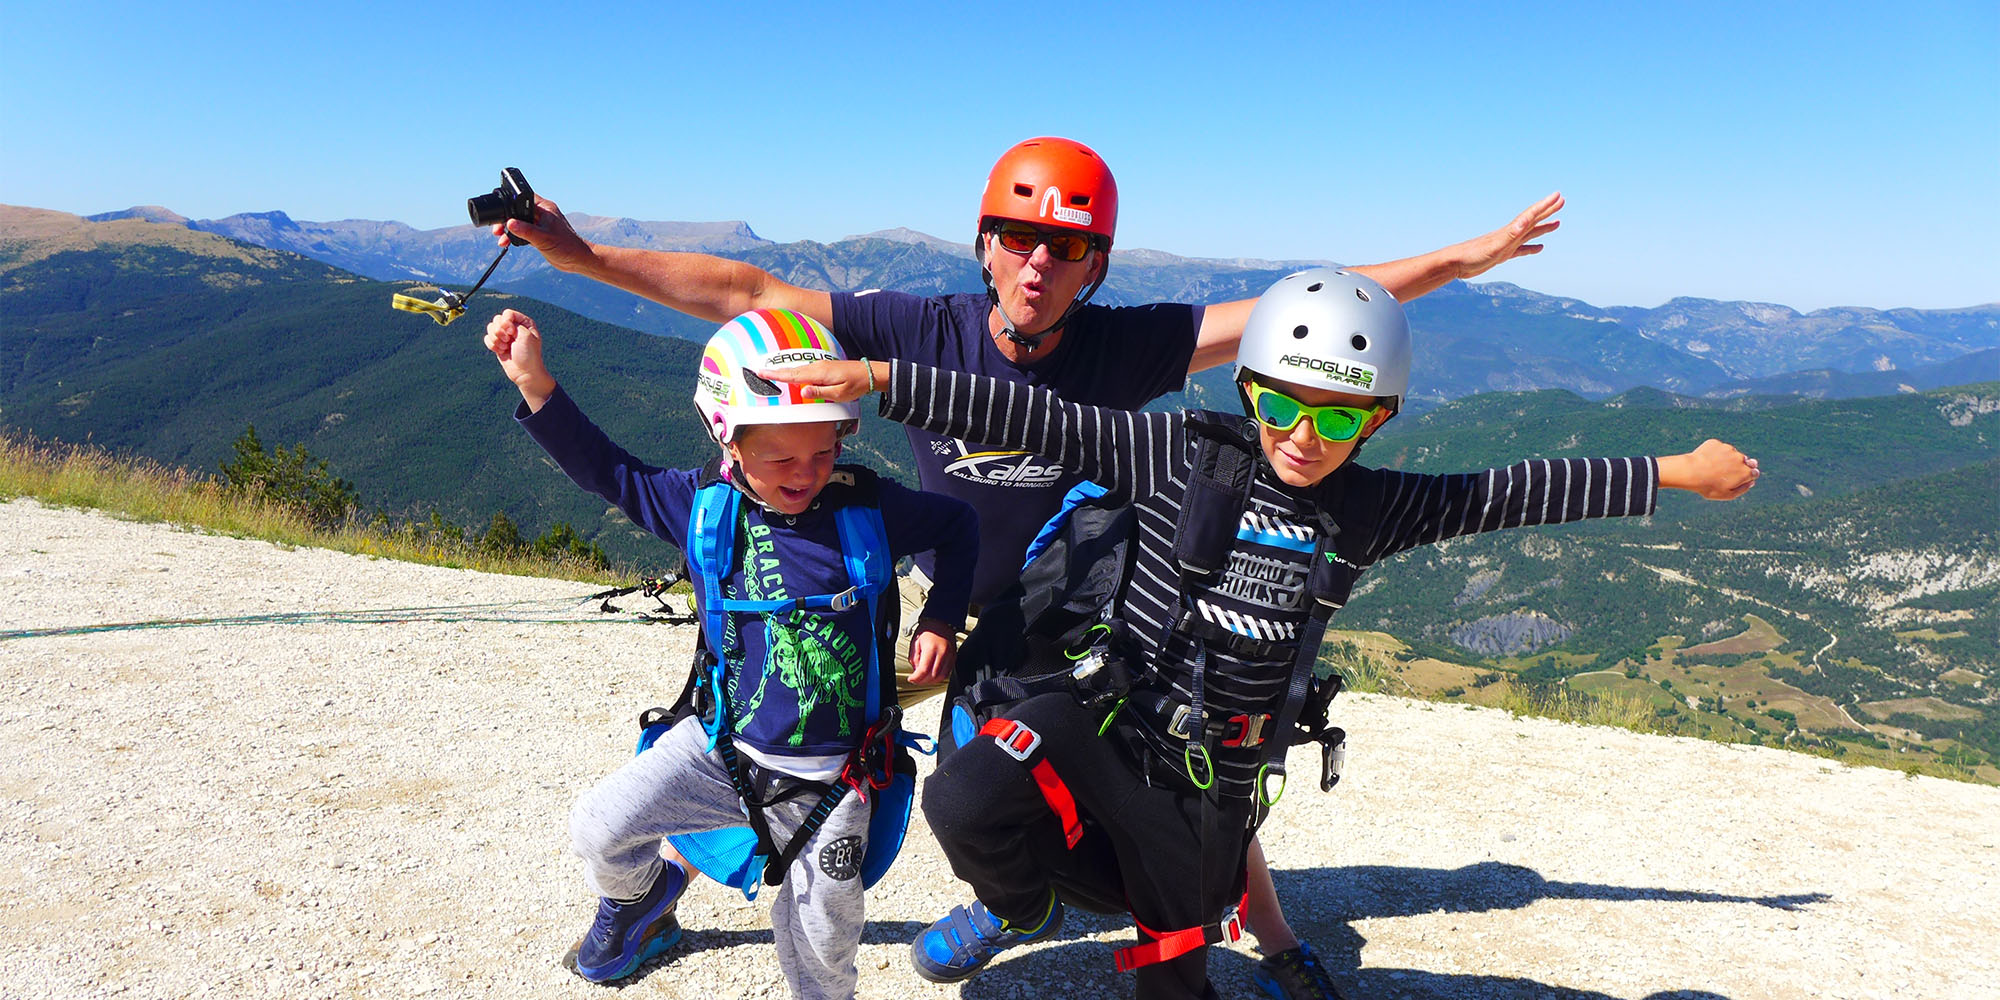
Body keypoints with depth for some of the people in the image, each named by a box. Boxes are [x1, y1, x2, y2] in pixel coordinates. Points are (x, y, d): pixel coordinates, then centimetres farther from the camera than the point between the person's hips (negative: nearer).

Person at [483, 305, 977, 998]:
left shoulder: (867, 505, -11)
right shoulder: (702, 502, -6)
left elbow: (958, 525, 4)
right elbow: (608, 472, 3)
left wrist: (940, 622, -3)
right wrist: (534, 383, -5)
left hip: (826, 778, -2)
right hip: (723, 749, 2)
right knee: (599, 829, -3)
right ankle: (641, 897, 33)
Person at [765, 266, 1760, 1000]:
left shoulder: (1367, 509, -3)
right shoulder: (1182, 453, -12)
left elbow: (1513, 490, 3)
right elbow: (1036, 418, -17)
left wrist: (1676, 472, 9)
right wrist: (877, 377, -24)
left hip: (1207, 783, 3)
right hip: (1100, 720, -2)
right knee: (962, 799, -30)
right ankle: (1021, 904, 5)